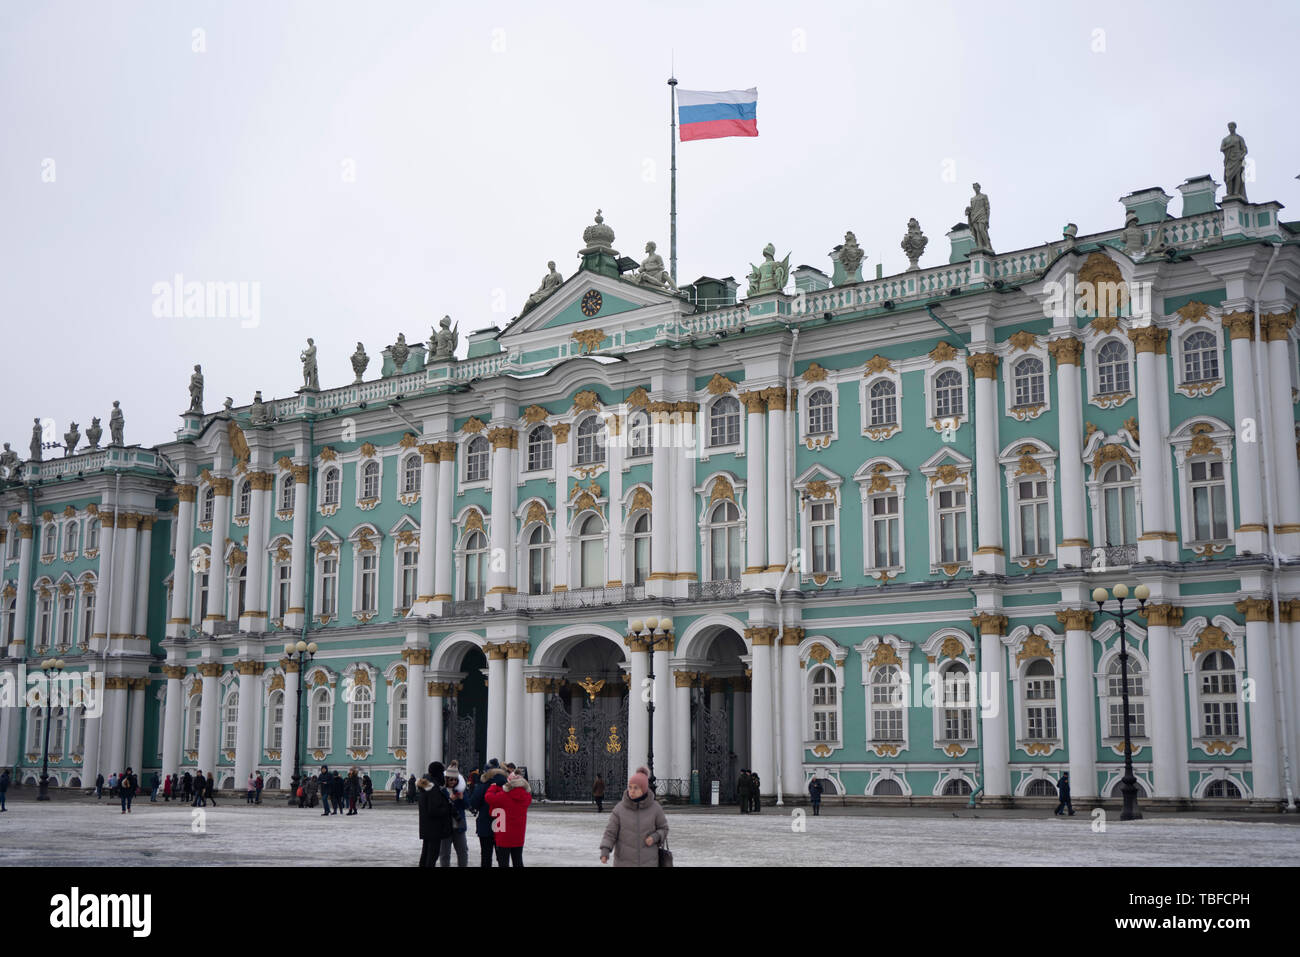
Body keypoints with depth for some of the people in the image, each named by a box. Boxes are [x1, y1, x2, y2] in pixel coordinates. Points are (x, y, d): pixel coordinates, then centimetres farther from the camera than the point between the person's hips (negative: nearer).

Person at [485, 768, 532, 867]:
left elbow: (488, 797, -12)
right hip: (519, 837, 5)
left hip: (504, 837, -5)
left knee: (503, 863, 3)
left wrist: (494, 787, 9)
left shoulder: (504, 796, -19)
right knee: (518, 862, 16)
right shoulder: (527, 796, -4)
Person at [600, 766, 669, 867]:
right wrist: (604, 852, -23)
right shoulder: (620, 808, -7)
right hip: (625, 863, 0)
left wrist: (654, 837, -16)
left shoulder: (655, 808, -7)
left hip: (648, 863, 0)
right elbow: (610, 833, -6)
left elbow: (663, 829, 5)